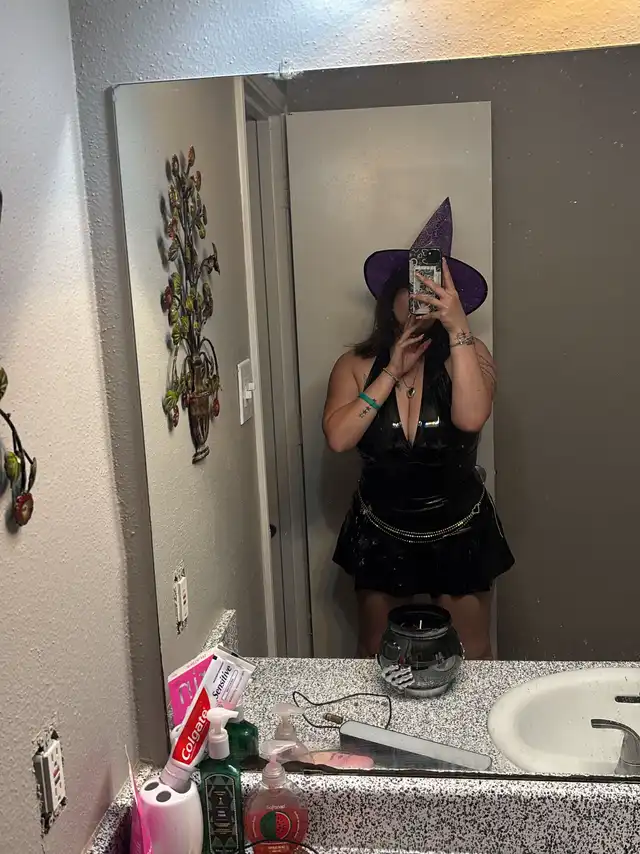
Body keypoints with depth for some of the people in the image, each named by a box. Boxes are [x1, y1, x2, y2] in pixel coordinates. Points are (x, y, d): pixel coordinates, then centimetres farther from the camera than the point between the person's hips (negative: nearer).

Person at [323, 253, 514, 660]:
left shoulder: (467, 355, -11)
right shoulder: (357, 366, -6)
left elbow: (471, 418, -31)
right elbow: (338, 438, -21)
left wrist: (459, 327, -32)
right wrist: (392, 372, -20)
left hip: (459, 534, -1)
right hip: (381, 536, 2)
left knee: (472, 659, 13)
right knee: (375, 656, 19)